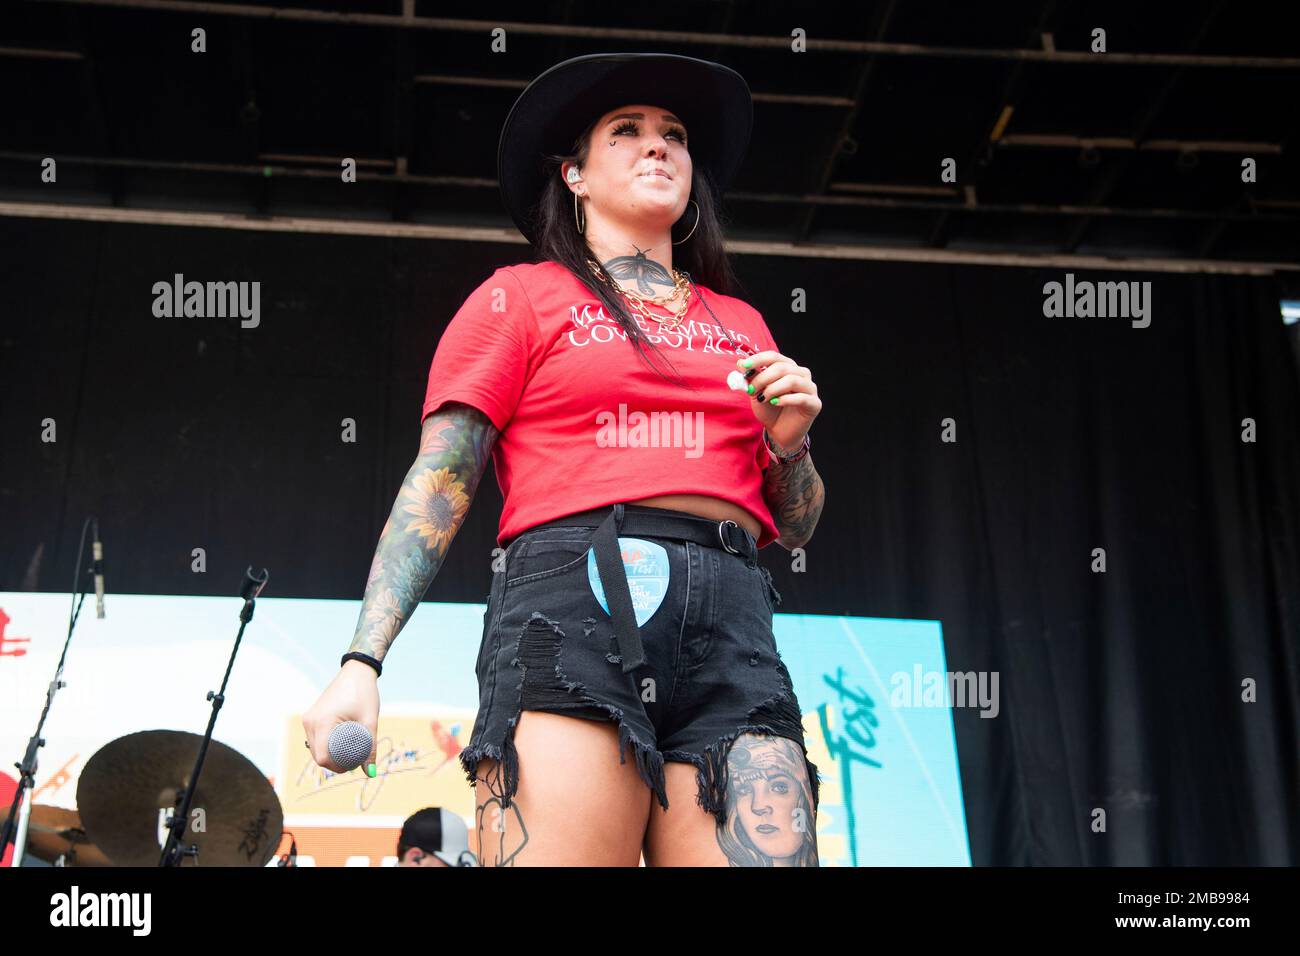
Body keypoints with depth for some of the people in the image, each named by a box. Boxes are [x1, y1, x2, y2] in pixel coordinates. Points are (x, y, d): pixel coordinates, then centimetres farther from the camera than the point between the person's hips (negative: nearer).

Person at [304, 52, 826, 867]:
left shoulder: (741, 323, 26)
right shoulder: (522, 296, 15)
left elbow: (796, 528, 28)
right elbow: (439, 484, 5)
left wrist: (788, 444, 6)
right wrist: (363, 662, -6)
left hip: (732, 627, 4)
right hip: (572, 604, -3)